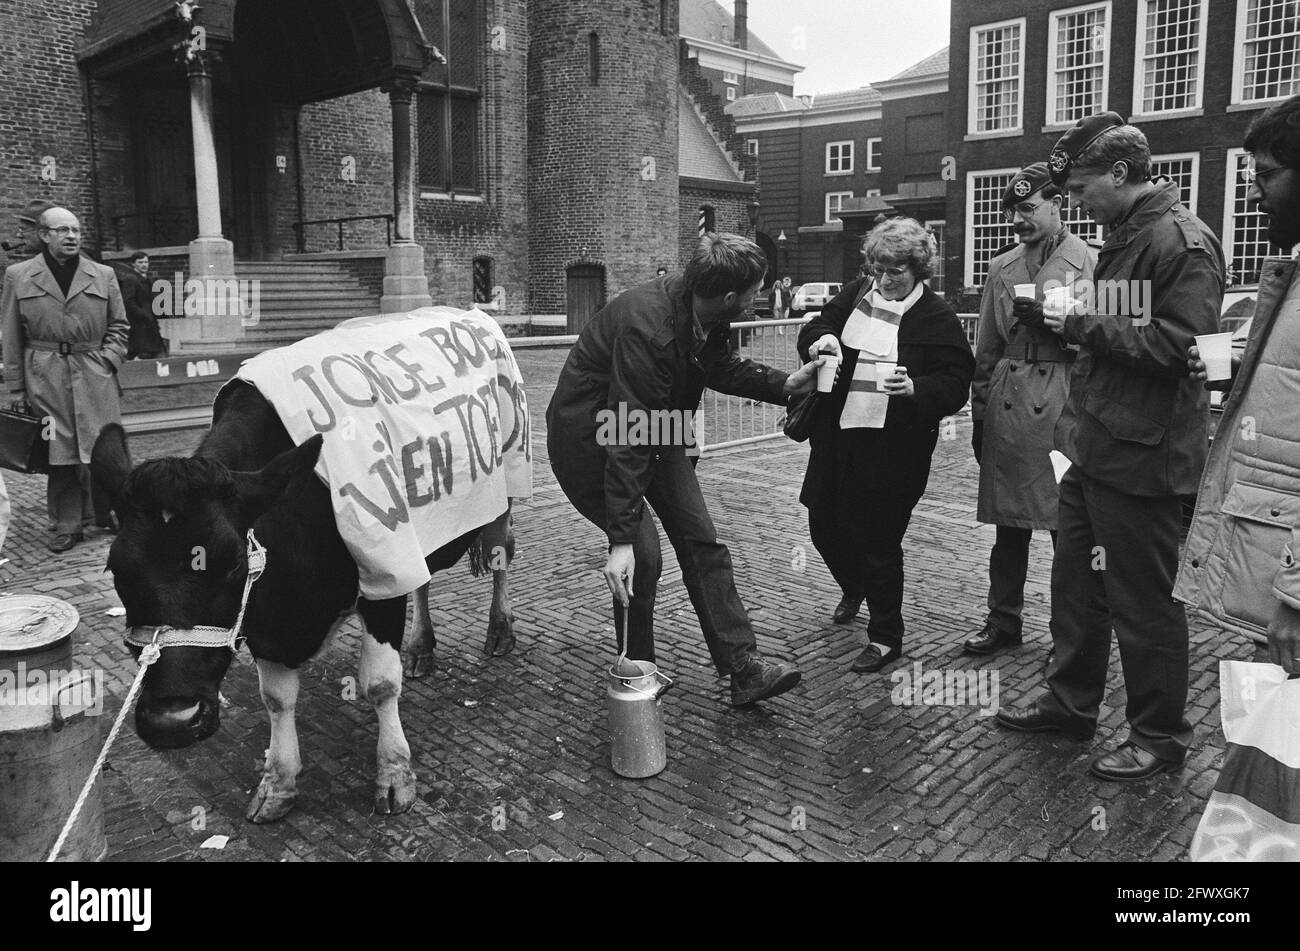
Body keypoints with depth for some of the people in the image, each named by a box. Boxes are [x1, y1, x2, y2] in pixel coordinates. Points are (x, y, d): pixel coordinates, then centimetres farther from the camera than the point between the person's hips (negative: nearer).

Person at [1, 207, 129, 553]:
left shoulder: (103, 275, 8)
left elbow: (119, 326, 14)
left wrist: (108, 359, -2)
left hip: (95, 377, 1)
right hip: (45, 378, -1)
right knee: (59, 453, 3)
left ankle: (105, 513, 22)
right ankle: (66, 526, 13)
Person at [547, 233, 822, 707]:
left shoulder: (706, 314, -10)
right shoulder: (647, 326, -35)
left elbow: (722, 365, 14)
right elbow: (628, 442, -35)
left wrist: (784, 384, 0)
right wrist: (621, 539, -34)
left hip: (658, 425, 8)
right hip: (590, 433, -8)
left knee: (700, 539, 1)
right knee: (642, 554, -13)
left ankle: (742, 666, 5)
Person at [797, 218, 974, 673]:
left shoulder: (937, 318, -6)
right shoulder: (854, 296, 8)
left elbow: (956, 383, -8)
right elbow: (813, 327, 12)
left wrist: (915, 388, -27)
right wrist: (821, 338, -12)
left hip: (893, 447, -6)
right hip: (838, 436, 6)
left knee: (878, 541, -1)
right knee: (824, 524, 16)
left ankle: (886, 638, 17)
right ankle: (853, 589, 48)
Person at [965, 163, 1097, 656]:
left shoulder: (1093, 263, -1)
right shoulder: (1001, 268, 13)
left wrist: (1065, 322, -12)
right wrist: (979, 415, 13)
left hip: (1066, 406, -4)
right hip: (1007, 407, 4)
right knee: (1008, 525, 10)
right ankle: (1003, 621, 23)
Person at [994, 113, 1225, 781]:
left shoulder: (1182, 242, -13)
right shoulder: (1119, 241, 15)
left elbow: (1184, 345, -22)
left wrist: (1084, 325, -20)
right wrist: (1058, 323, 4)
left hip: (1142, 456, -9)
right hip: (1094, 449, 9)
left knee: (1143, 602, 3)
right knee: (1076, 582, 16)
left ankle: (1160, 735, 21)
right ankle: (1070, 704, 32)